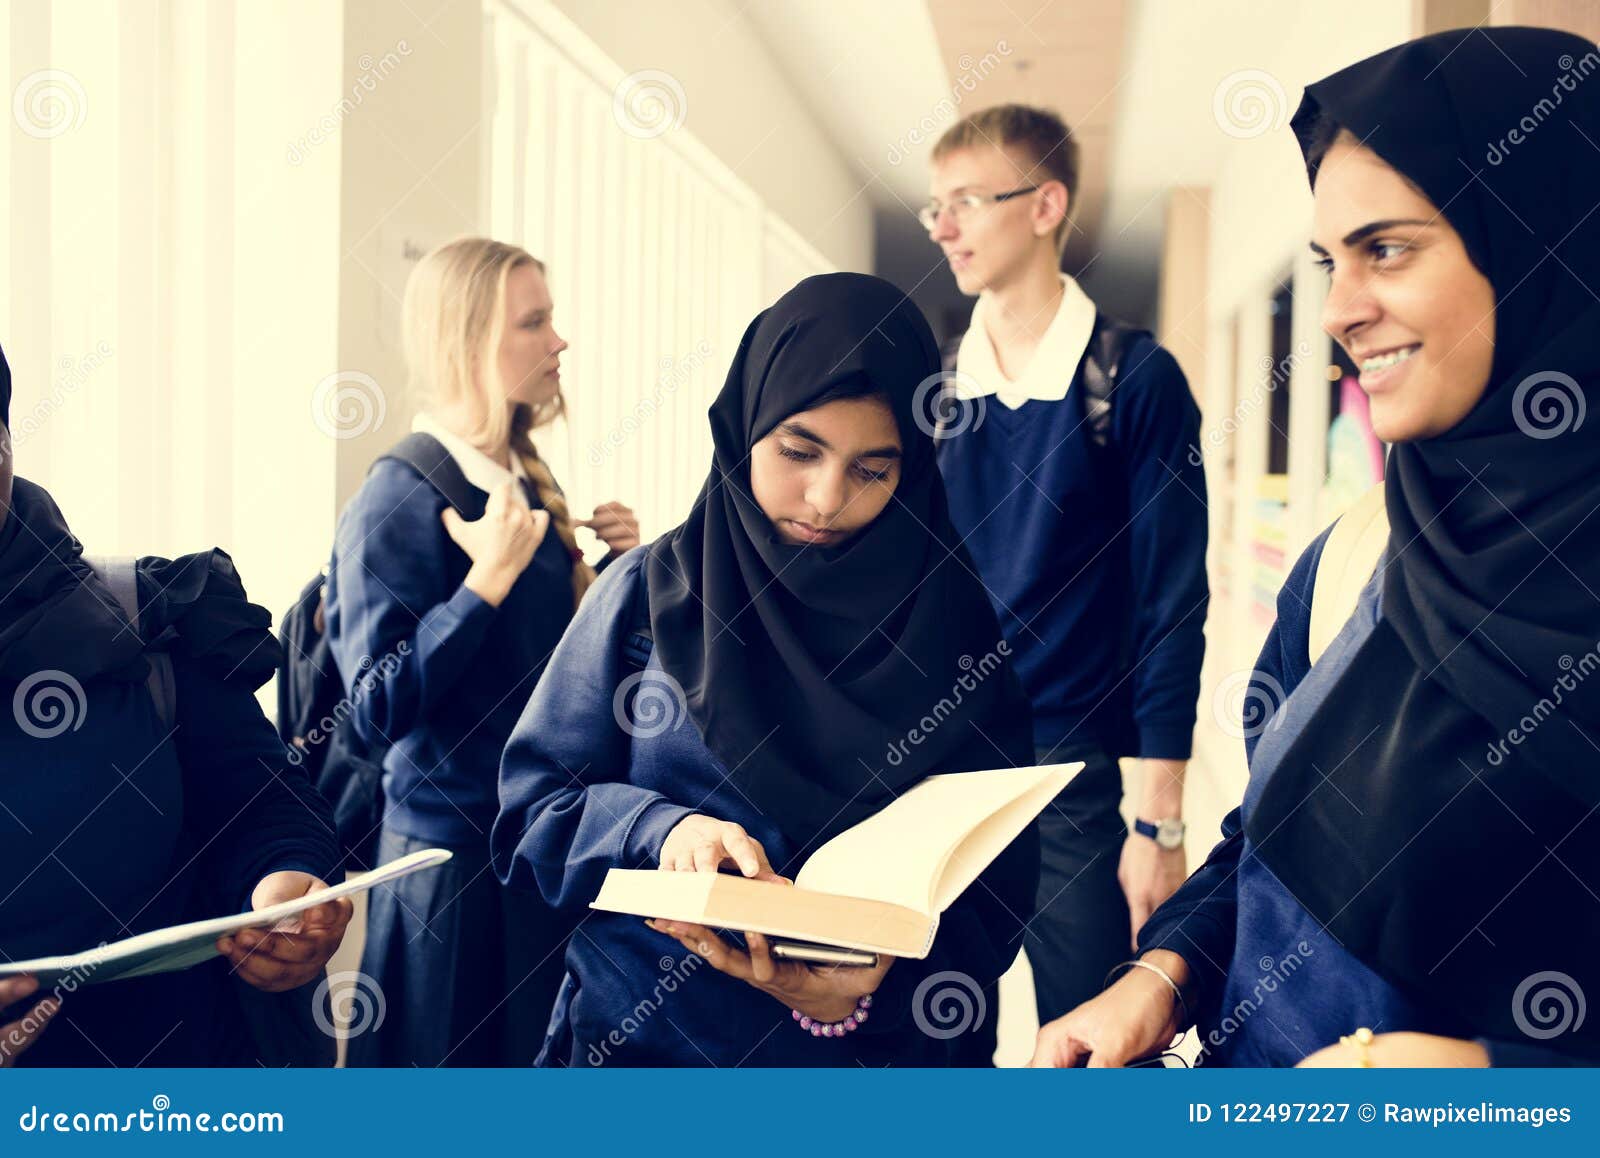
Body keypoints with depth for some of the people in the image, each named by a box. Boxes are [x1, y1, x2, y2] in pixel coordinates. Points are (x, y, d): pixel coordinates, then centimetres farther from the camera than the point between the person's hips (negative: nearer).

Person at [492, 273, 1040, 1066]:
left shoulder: (955, 629, -4)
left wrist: (877, 988, -24)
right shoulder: (651, 592, -4)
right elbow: (531, 811, -4)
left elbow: (995, 889, -6)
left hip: (872, 1046, 0)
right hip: (635, 1035, 0)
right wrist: (662, 830, -23)